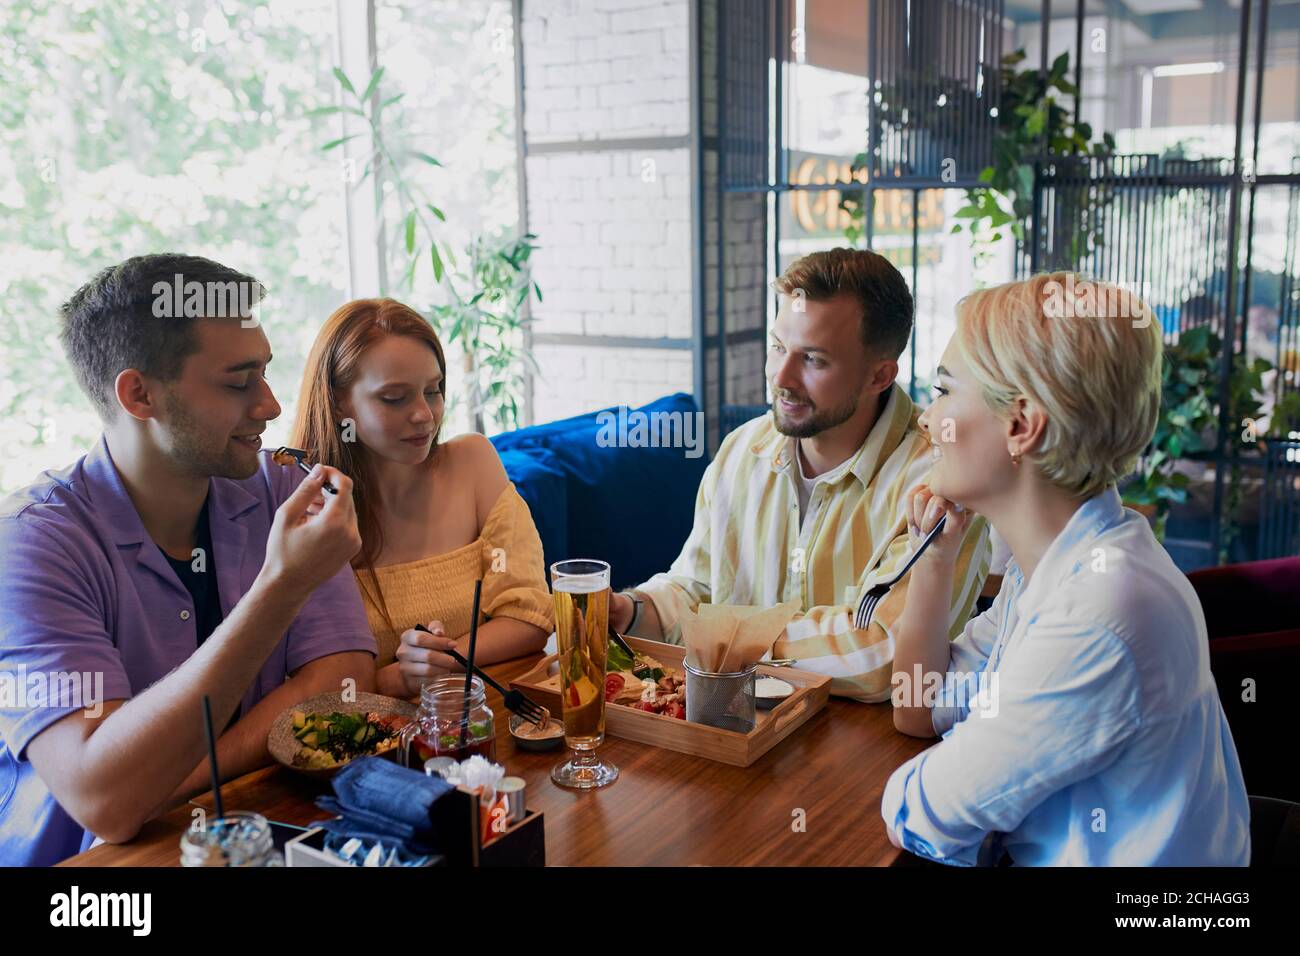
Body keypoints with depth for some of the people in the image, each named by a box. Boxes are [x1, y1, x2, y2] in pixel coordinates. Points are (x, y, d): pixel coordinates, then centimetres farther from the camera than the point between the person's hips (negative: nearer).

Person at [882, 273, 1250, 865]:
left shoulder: (1102, 611, -28)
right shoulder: (1047, 563, 1)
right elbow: (919, 712, 7)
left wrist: (901, 799, 0)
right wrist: (934, 559, -2)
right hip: (1034, 849, 7)